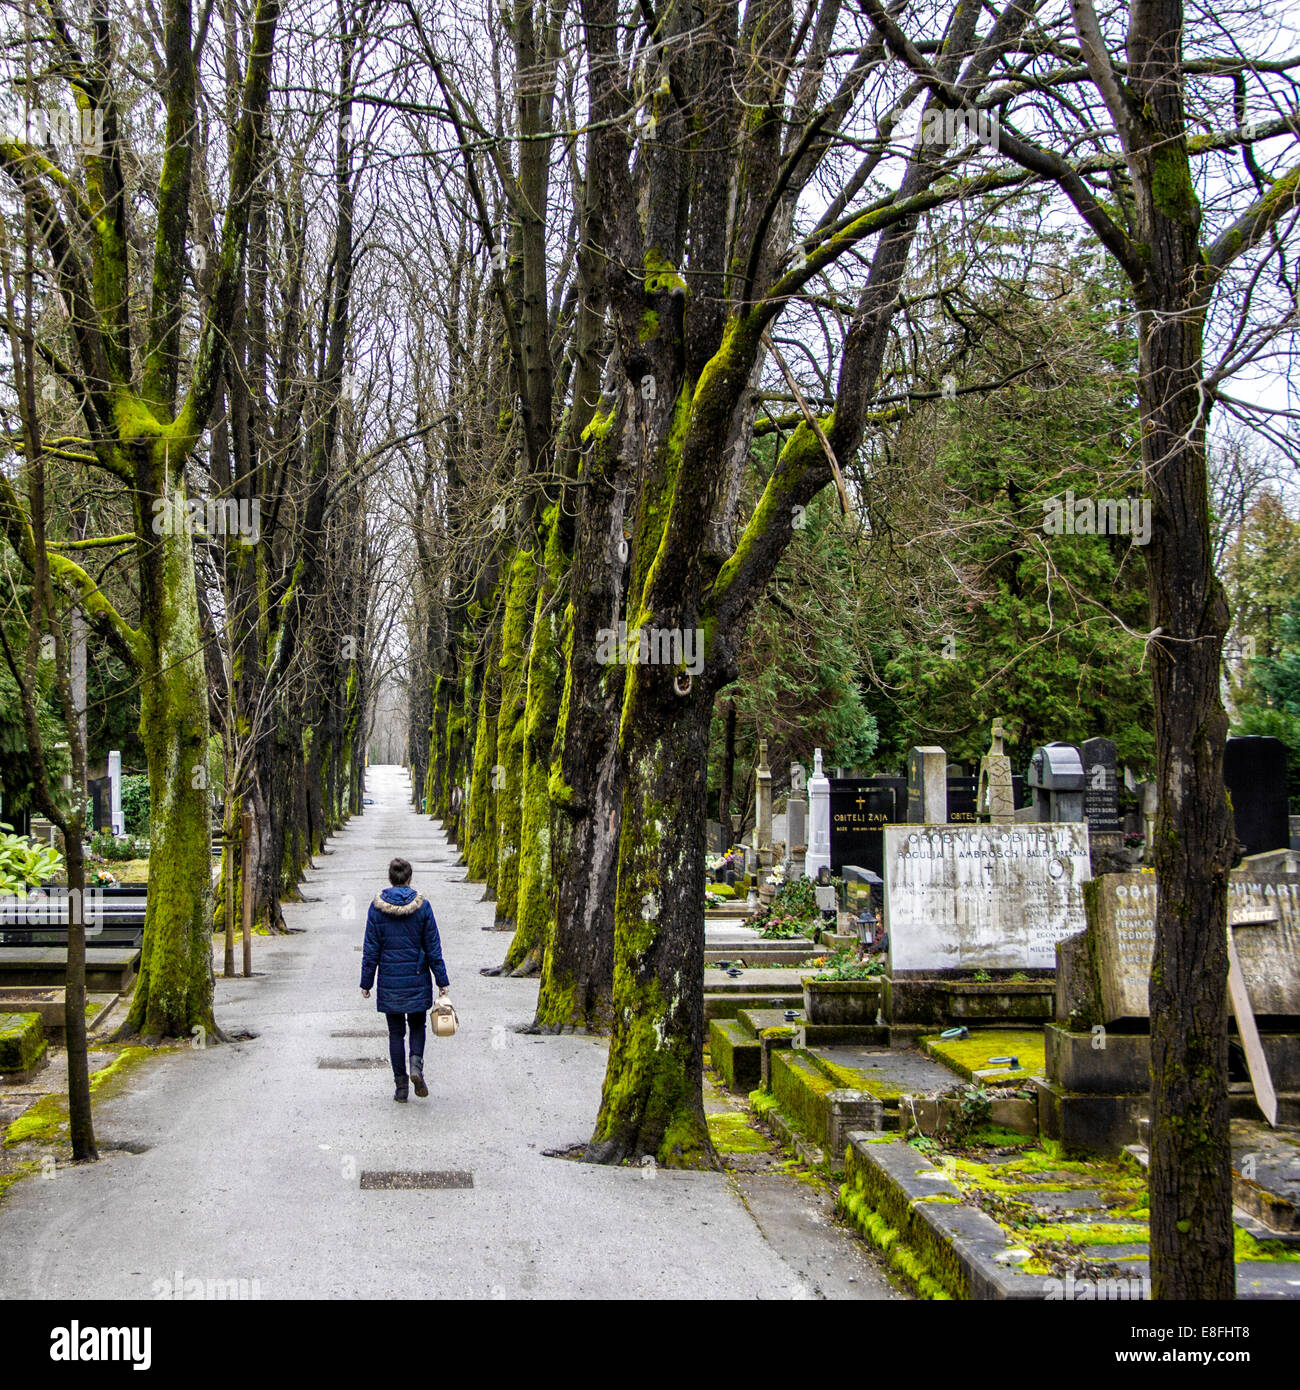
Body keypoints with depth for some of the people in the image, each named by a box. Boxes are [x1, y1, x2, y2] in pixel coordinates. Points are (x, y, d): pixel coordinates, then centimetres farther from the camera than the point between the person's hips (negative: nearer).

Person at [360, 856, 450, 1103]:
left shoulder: (377, 907, -5)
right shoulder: (422, 906, -5)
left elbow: (371, 950, -3)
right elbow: (433, 947, -3)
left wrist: (366, 983, 5)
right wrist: (442, 981, 3)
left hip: (390, 980, 0)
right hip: (417, 979, 0)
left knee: (396, 1031, 10)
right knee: (417, 1025, 17)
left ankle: (401, 1086, 9)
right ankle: (416, 1064, -9)